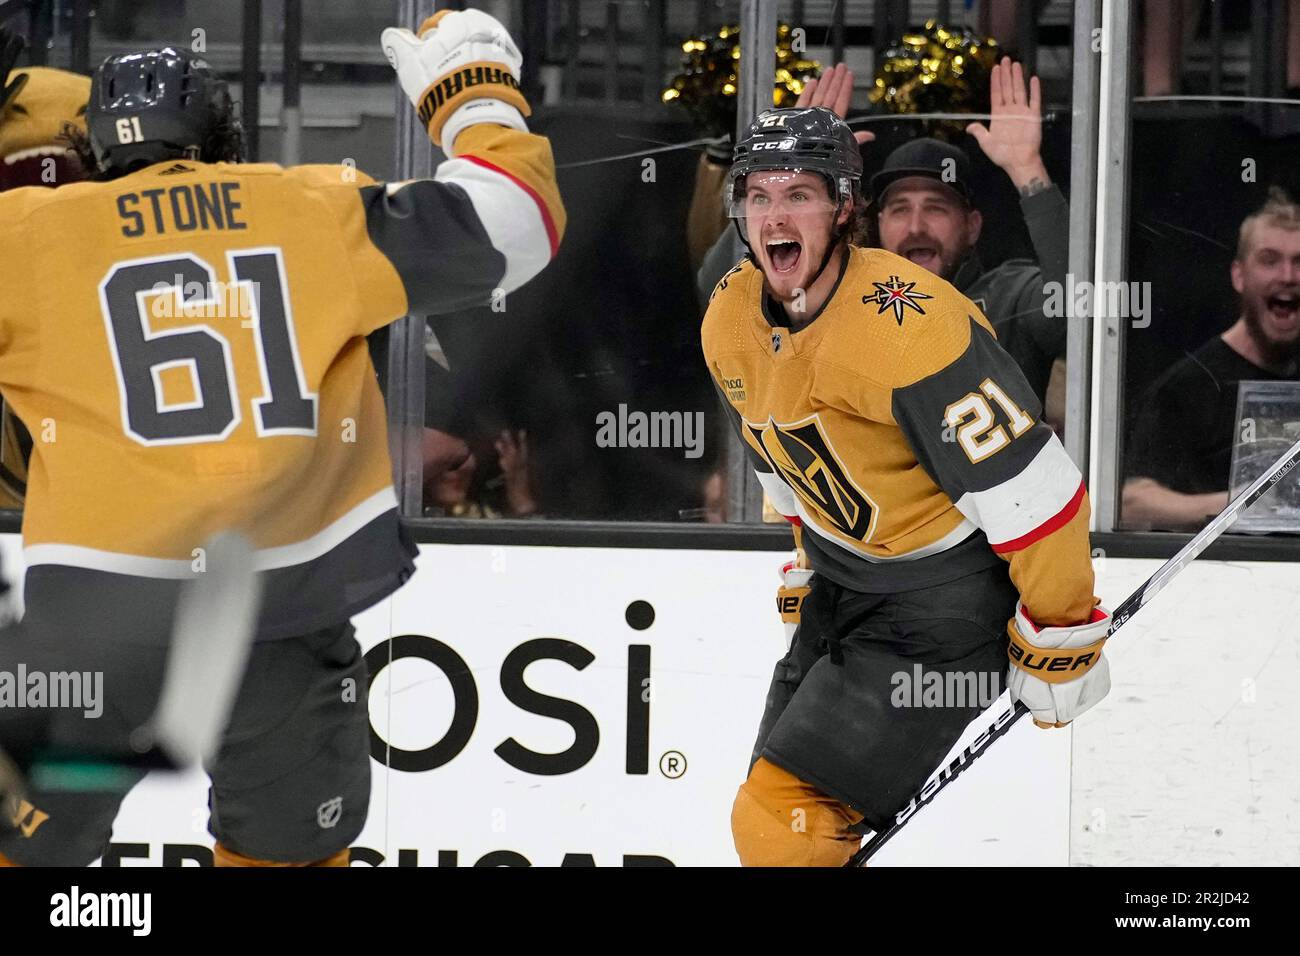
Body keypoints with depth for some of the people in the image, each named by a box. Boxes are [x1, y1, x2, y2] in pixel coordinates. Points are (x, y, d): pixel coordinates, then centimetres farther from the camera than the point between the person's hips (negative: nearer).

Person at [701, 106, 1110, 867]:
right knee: (770, 811, 12)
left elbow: (1030, 487, -26)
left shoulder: (906, 325, -29)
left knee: (785, 824, -18)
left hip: (948, 605, -9)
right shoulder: (730, 324, -2)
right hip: (844, 590, 9)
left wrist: (1059, 642, -19)